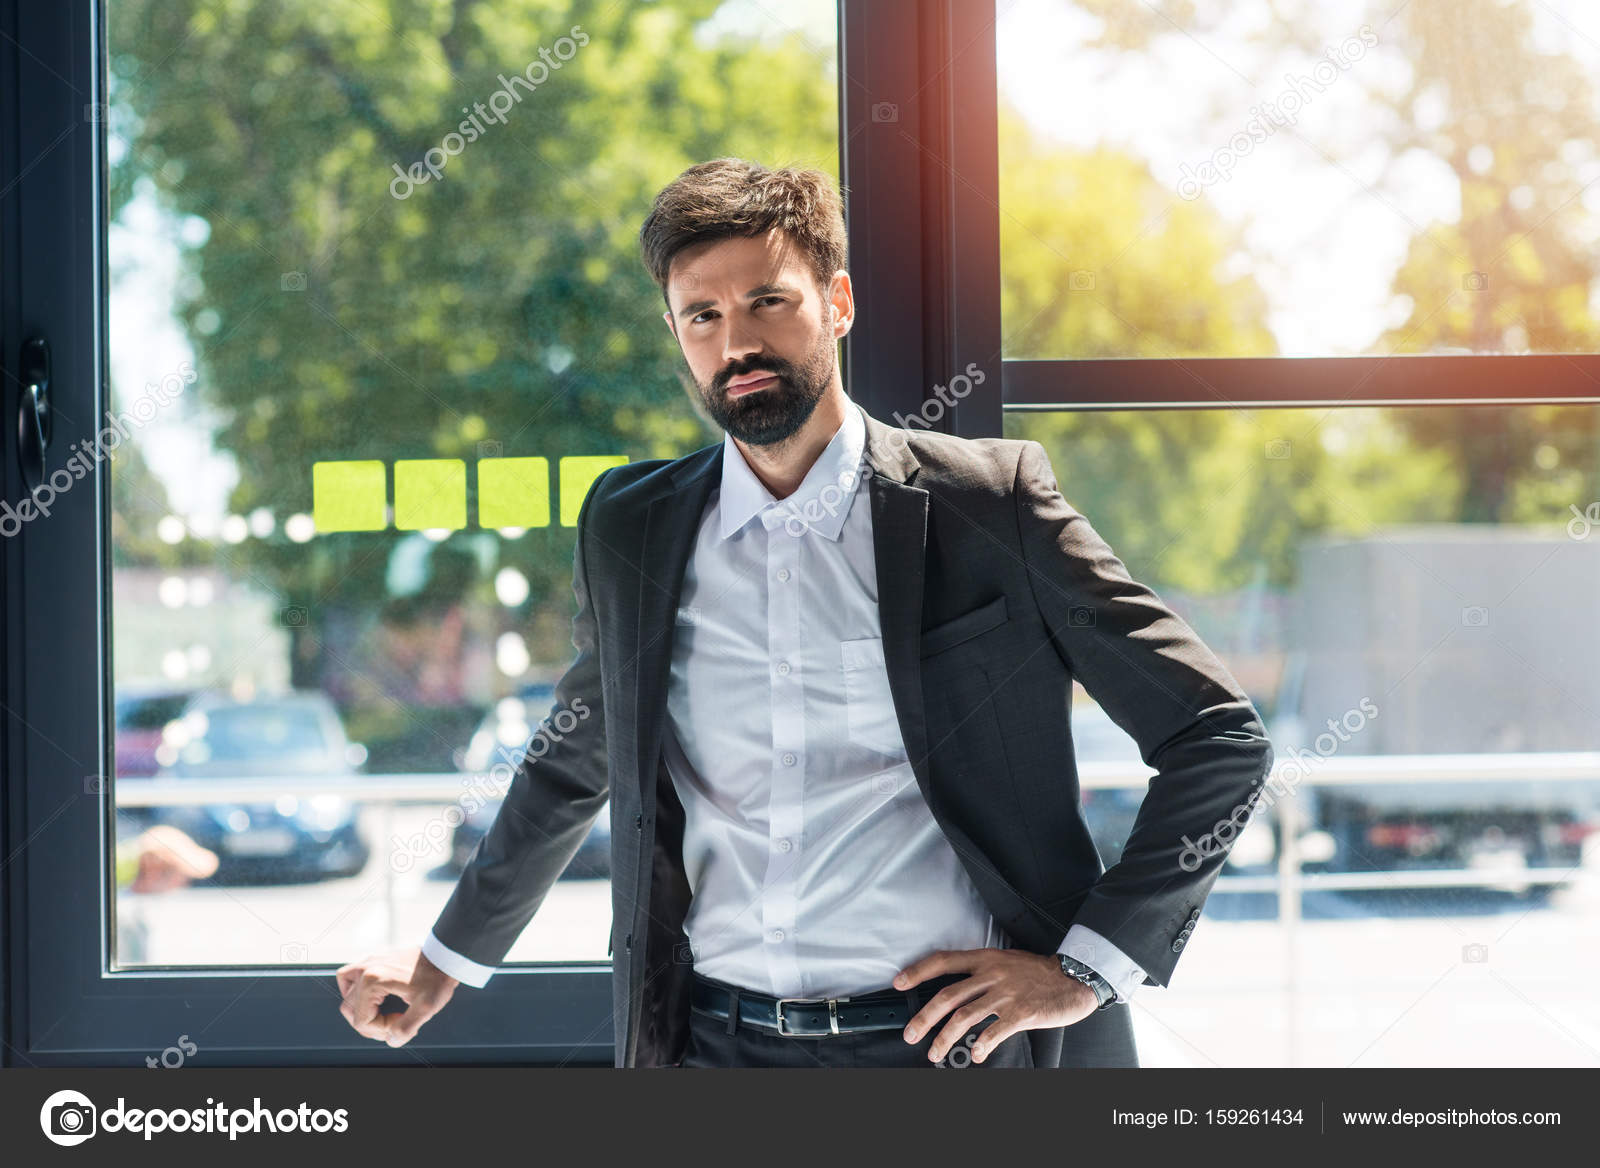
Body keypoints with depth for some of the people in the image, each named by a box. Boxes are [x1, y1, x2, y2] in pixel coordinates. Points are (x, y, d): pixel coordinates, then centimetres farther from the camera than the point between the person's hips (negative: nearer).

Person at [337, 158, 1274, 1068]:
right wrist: (451, 956, 33)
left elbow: (1222, 740, 1)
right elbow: (573, 763, 27)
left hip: (944, 1038, -4)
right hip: (712, 1042, 4)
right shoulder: (628, 532, 10)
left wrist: (1087, 968, -6)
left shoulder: (991, 504, -1)